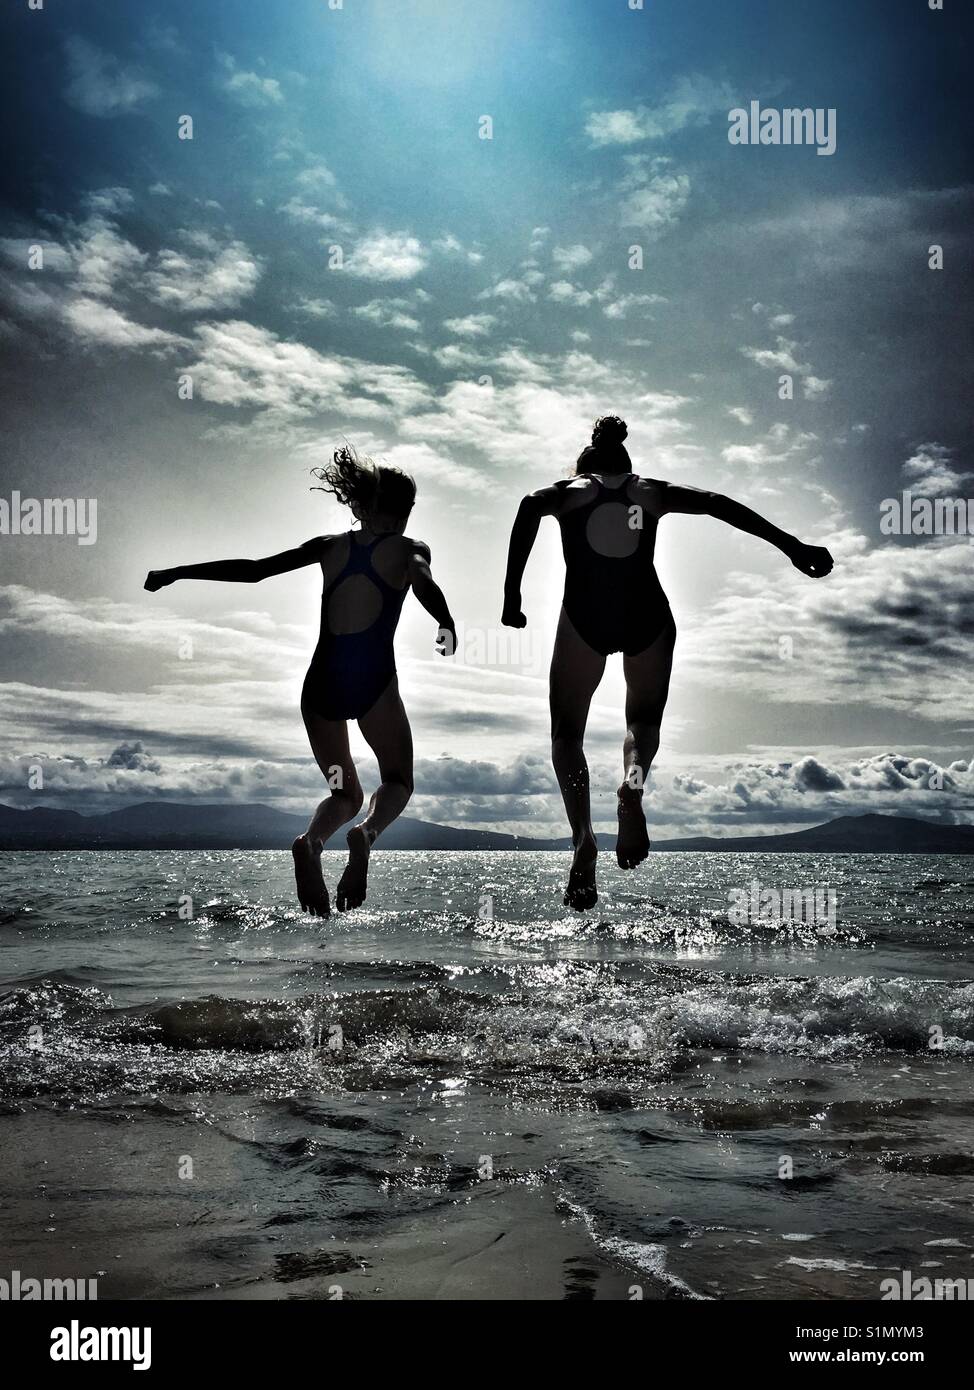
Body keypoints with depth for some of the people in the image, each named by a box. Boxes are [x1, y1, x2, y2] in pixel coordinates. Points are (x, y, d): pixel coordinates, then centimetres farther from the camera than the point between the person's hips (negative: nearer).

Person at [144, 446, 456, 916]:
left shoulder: (330, 546, 14)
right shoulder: (409, 549, 8)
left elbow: (252, 569, 11)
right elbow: (423, 579, -17)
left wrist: (176, 573, 16)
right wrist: (446, 625, -29)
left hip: (323, 680, 3)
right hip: (373, 679, -3)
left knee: (345, 793, 18)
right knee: (397, 781, 16)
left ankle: (310, 841, -18)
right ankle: (368, 832, -20)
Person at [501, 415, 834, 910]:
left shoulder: (567, 490, 18)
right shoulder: (651, 491, 22)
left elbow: (531, 507, -5)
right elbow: (721, 506, 12)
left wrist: (511, 592, -11)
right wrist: (792, 547, 10)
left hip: (585, 616, -1)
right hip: (646, 615, 2)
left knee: (567, 733, 12)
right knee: (644, 721, 23)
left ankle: (584, 838, -11)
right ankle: (633, 785, -12)